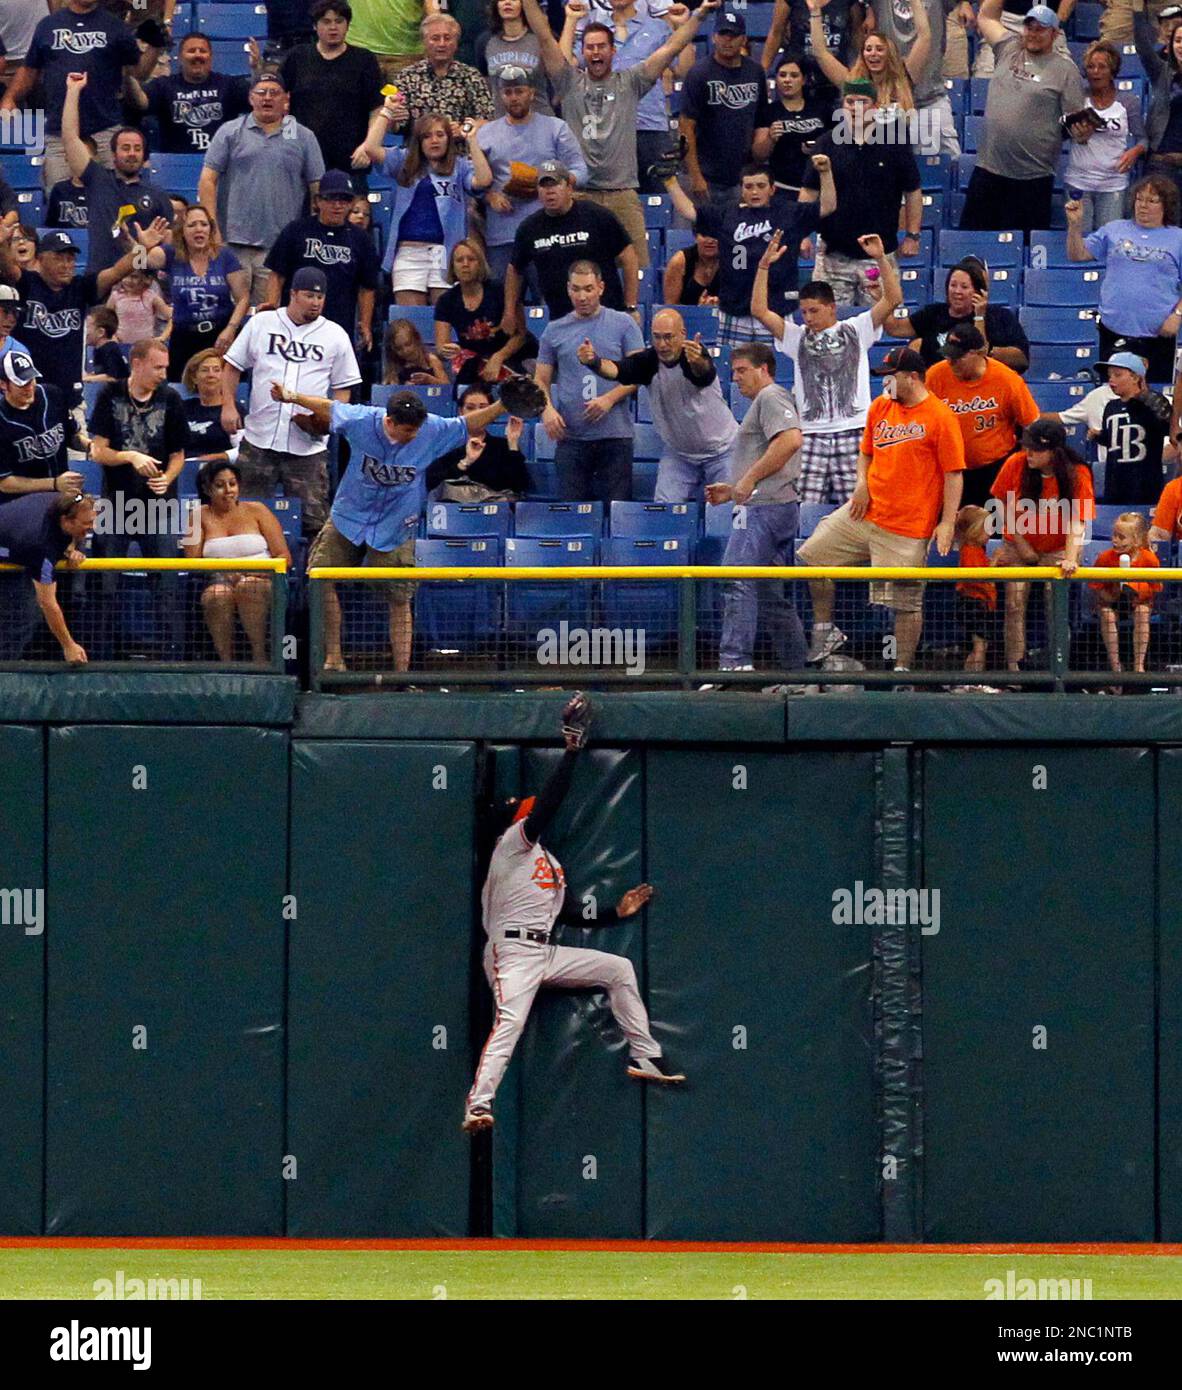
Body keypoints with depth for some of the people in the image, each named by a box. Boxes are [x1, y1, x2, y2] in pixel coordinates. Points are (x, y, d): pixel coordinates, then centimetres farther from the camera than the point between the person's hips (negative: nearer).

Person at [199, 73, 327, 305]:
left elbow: (318, 187, 11)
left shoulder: (303, 138, 11)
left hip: (280, 248, 1)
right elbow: (207, 181, 4)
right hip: (233, 242, -1)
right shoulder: (230, 133, 8)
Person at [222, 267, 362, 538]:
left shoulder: (335, 335, 7)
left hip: (308, 445, 0)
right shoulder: (261, 324, 7)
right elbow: (233, 366, 11)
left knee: (314, 520, -3)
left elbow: (343, 386, 11)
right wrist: (228, 405, -2)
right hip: (259, 441, 0)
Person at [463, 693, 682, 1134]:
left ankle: (645, 1058, 10)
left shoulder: (552, 865, 27)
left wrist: (617, 912, 16)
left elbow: (572, 915, 24)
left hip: (547, 954, 9)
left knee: (619, 968, 8)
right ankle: (478, 1105, -37)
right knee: (509, 1022, -27)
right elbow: (549, 802, -12)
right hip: (512, 950, -9)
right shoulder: (513, 842, 2)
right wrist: (572, 750, -12)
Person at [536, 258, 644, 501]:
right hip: (570, 436, 2)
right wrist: (547, 409, -7)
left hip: (615, 436, -2)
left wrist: (609, 399, -13)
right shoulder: (554, 331, 12)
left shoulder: (623, 324, 6)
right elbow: (541, 380, 13)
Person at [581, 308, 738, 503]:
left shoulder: (695, 355, -24)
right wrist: (594, 361, -52)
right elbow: (616, 370, -29)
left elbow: (705, 375, -47)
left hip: (721, 450, -3)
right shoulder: (648, 360, -12)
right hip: (677, 453, 3)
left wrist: (698, 362, -72)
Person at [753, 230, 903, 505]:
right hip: (812, 437, 2)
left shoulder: (855, 330, 8)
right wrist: (764, 266, -3)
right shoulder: (797, 337, 13)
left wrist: (881, 258, -10)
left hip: (853, 433, -2)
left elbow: (892, 299, 0)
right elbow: (759, 310, 5)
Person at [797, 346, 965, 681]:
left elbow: (953, 474, -10)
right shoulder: (880, 407, 10)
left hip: (908, 528, -7)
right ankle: (825, 631, 18)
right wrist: (862, 484, 4)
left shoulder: (940, 417, -10)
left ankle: (902, 670, 7)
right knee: (811, 556, 5)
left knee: (907, 602, -3)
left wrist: (948, 522, -16)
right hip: (866, 512, 7)